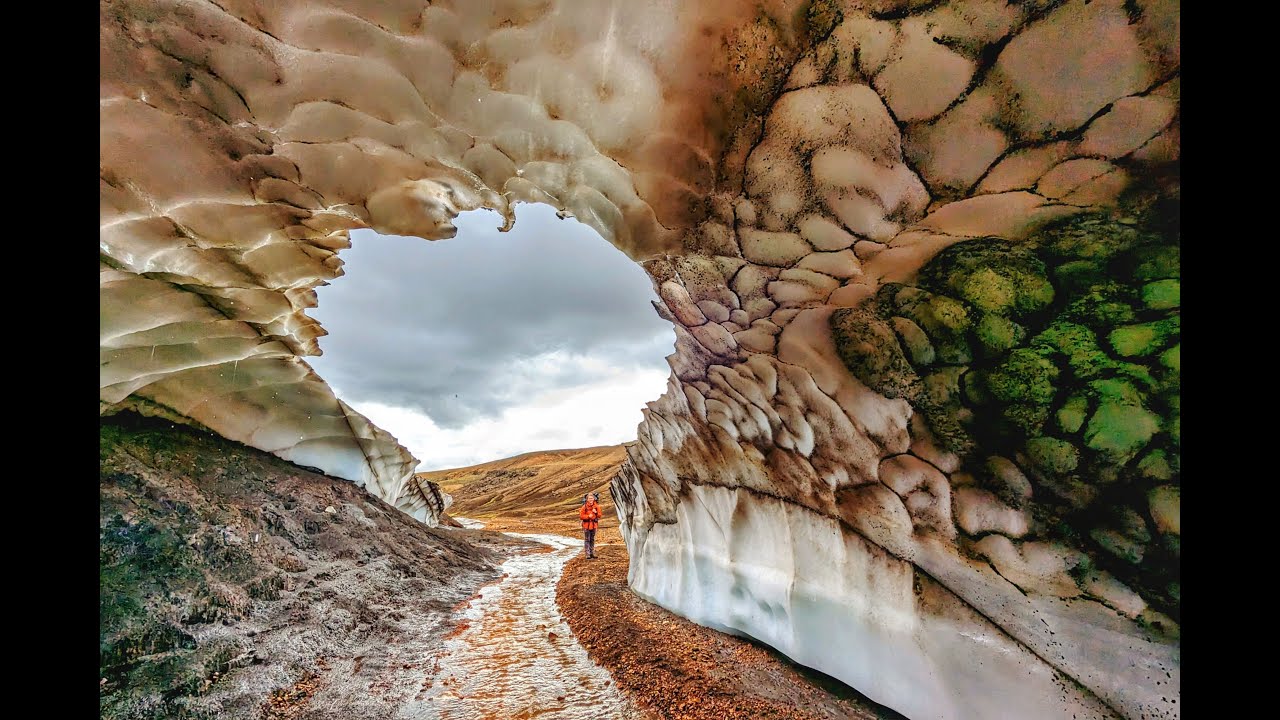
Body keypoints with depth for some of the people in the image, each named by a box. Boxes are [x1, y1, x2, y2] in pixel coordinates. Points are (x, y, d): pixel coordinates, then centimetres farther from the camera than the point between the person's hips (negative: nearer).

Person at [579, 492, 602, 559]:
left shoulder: (596, 506, 0)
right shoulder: (585, 506, -10)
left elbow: (599, 515, 3)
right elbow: (581, 516, -10)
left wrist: (596, 512, -17)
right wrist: (588, 516, -21)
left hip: (594, 525, 3)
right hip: (586, 525, -3)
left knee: (592, 539, 13)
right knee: (587, 540, -1)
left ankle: (592, 553, 21)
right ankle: (587, 553, 5)